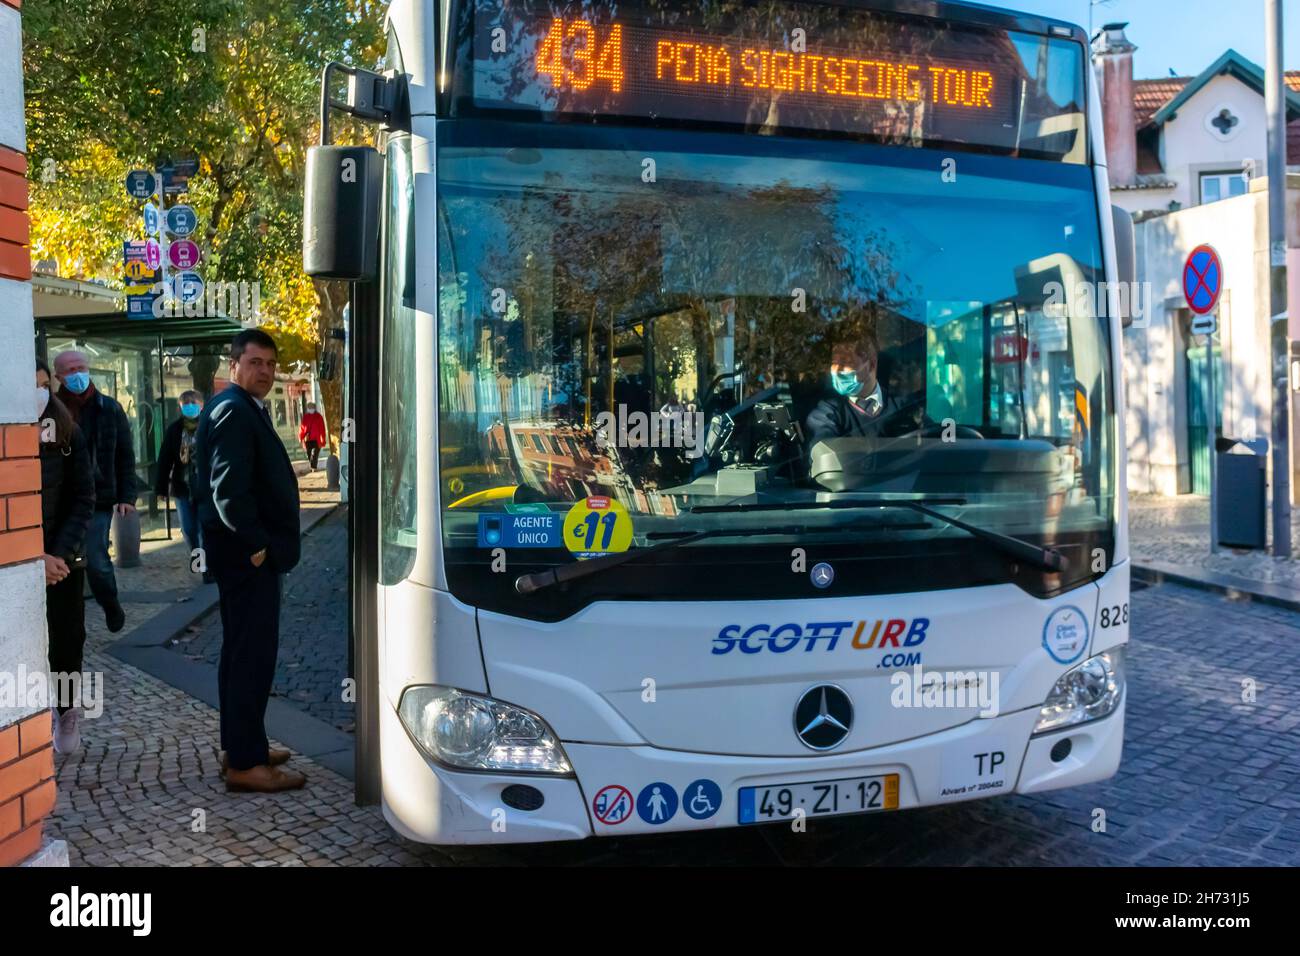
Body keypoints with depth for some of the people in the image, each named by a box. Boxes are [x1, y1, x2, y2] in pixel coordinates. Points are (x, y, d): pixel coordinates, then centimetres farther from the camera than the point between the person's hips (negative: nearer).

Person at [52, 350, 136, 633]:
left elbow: (125, 456, 5)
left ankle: (111, 606, 22)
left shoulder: (109, 409, 3)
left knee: (96, 561, -6)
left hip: (98, 500, 0)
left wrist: (127, 496, -2)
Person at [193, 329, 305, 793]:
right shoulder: (232, 411, -15)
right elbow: (227, 488, -24)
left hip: (251, 550, 11)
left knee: (245, 650, 16)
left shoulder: (248, 409, 17)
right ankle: (244, 763, -2)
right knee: (251, 653, -7)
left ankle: (243, 745, 27)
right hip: (246, 552, -11)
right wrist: (255, 542, -20)